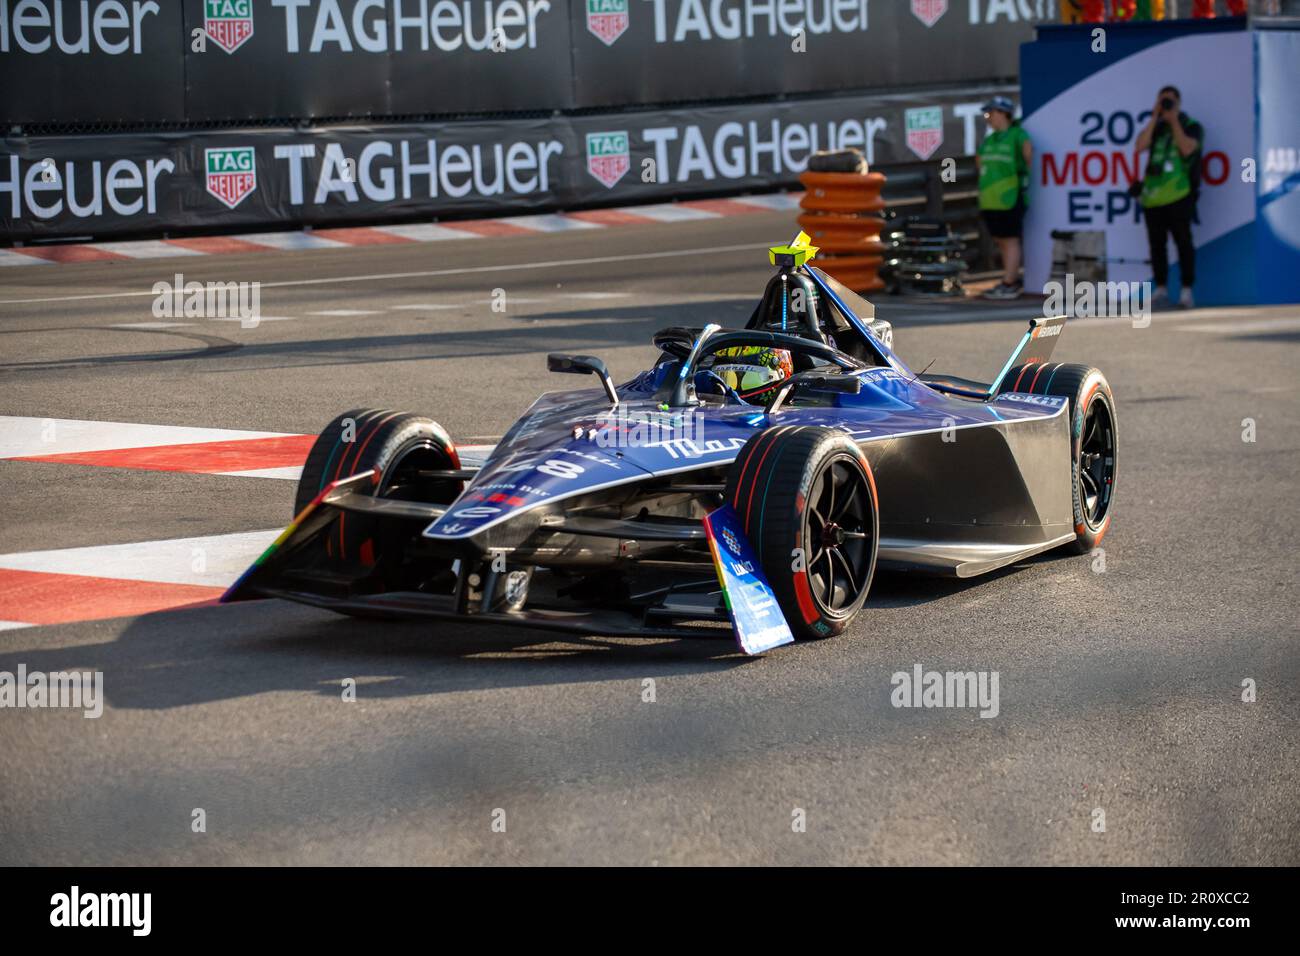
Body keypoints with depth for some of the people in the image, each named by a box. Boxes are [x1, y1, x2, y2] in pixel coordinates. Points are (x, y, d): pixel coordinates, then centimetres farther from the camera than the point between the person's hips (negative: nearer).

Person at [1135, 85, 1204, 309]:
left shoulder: (1192, 127, 5)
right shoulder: (1156, 128, 16)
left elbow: (1187, 148, -14)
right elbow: (1140, 146, -2)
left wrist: (1174, 120, -7)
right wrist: (1155, 117, -2)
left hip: (1179, 195, -4)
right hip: (1153, 195, 4)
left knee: (1182, 240, -6)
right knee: (1157, 242, 5)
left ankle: (1187, 290, -2)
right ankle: (1161, 289, 11)